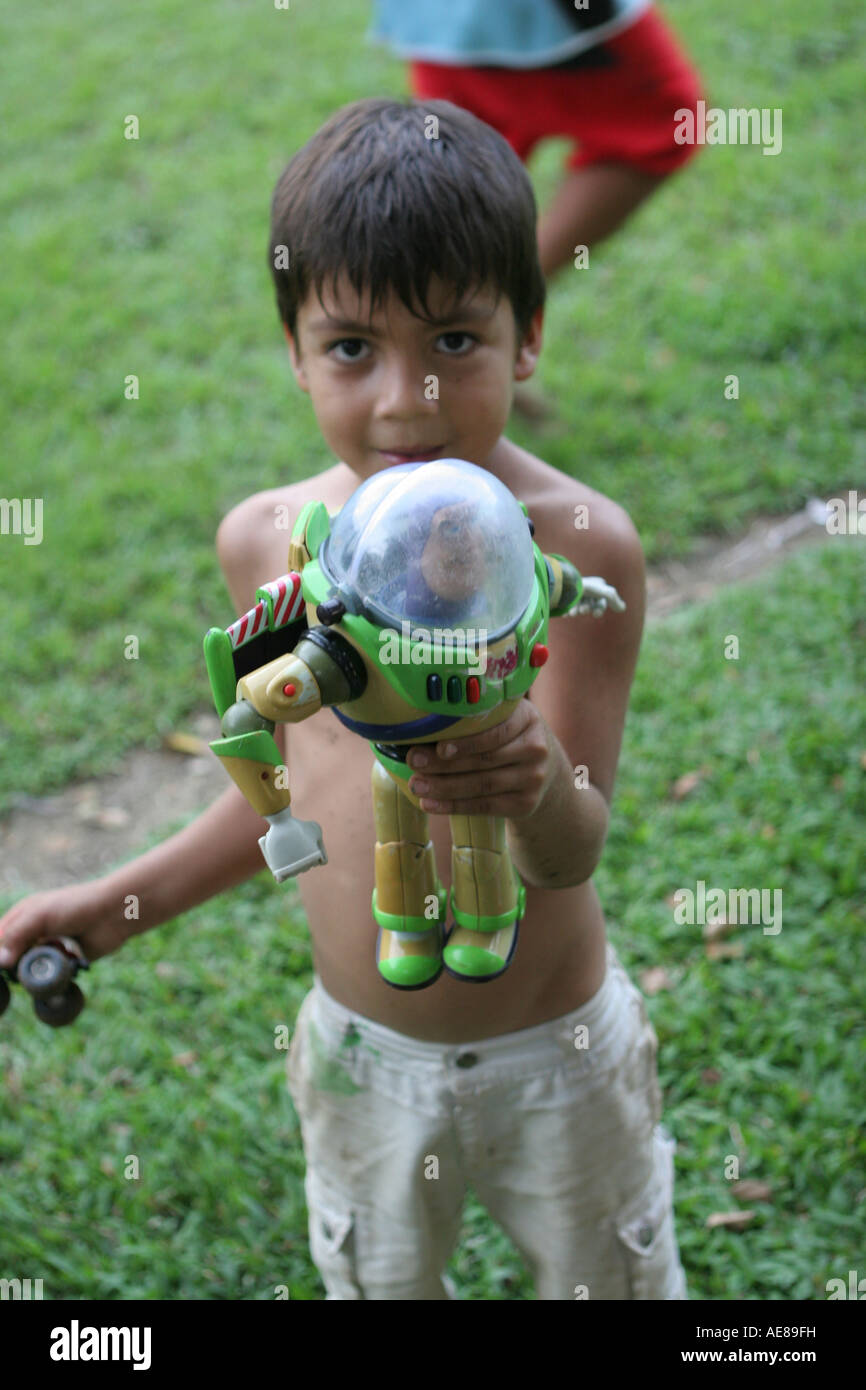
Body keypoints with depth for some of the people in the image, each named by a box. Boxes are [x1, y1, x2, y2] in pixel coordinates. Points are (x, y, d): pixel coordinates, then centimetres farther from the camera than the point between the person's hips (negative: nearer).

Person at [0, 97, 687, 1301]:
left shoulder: (577, 544, -23)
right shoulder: (267, 540, -10)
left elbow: (575, 852, -25)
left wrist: (536, 784, -47)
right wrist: (127, 902, 8)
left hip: (553, 1058, -3)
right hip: (359, 1056, 3)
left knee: (609, 1284, 21)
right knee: (377, 1284, 25)